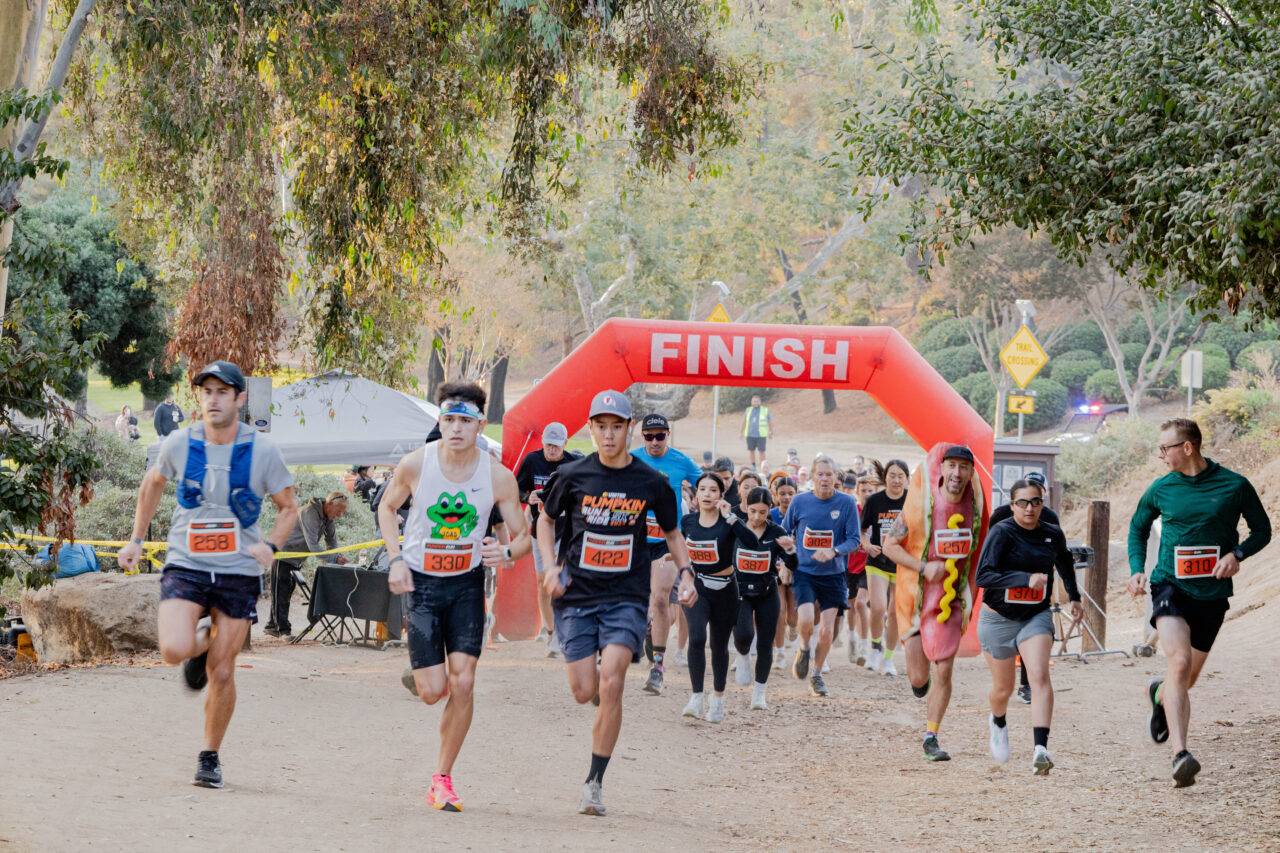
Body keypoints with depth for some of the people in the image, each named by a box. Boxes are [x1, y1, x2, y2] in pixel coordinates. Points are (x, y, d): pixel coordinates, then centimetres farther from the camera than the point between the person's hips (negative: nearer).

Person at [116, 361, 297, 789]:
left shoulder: (262, 451, -5)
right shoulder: (179, 444, -2)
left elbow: (289, 508, 6)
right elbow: (152, 484, 19)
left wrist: (270, 545, -12)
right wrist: (136, 539, 15)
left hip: (238, 572, 0)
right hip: (185, 565, 1)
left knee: (221, 674, 1)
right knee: (174, 650, -22)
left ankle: (210, 756, 21)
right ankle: (201, 642, 16)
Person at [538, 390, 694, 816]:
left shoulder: (652, 483, 0)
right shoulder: (573, 476, -1)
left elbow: (672, 531, 15)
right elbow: (546, 518, 15)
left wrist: (686, 572, 0)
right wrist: (550, 566, 0)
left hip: (627, 597, -1)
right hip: (577, 596, 1)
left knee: (610, 684, -17)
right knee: (585, 692, -4)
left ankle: (594, 782, -9)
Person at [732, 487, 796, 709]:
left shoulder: (777, 534, -6)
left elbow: (792, 566, -10)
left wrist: (790, 550, -28)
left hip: (767, 595, 1)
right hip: (740, 593, -1)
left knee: (765, 645, 3)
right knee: (743, 635, -24)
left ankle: (759, 693, 18)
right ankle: (743, 657, 12)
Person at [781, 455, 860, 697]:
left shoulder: (846, 503, -5)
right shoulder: (799, 502, -2)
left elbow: (854, 539, -4)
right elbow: (785, 532, 11)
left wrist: (833, 552, -21)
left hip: (833, 575, 0)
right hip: (804, 571, 0)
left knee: (827, 630, -1)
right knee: (806, 619, -21)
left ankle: (816, 675, 20)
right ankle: (804, 650, 12)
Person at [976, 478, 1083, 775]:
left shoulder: (1053, 534, 0)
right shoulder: (1002, 533, -15)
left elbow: (1064, 562, 24)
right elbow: (983, 576, -27)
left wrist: (1073, 597, 24)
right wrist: (1027, 579, -35)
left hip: (1036, 616, 2)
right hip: (998, 619, -2)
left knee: (1039, 675, -22)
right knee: (1003, 688, 12)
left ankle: (1040, 749, -31)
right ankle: (998, 722, 49)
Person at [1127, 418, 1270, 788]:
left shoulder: (1234, 486, -4)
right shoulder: (1161, 489, 2)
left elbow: (1262, 529, 6)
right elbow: (1138, 527, 19)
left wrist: (1237, 554, -13)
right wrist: (1137, 569, 4)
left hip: (1212, 594, 1)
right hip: (1170, 587, -1)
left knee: (1188, 677, 13)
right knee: (1180, 662, -24)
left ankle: (1158, 694, 51)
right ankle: (1181, 755, -31)